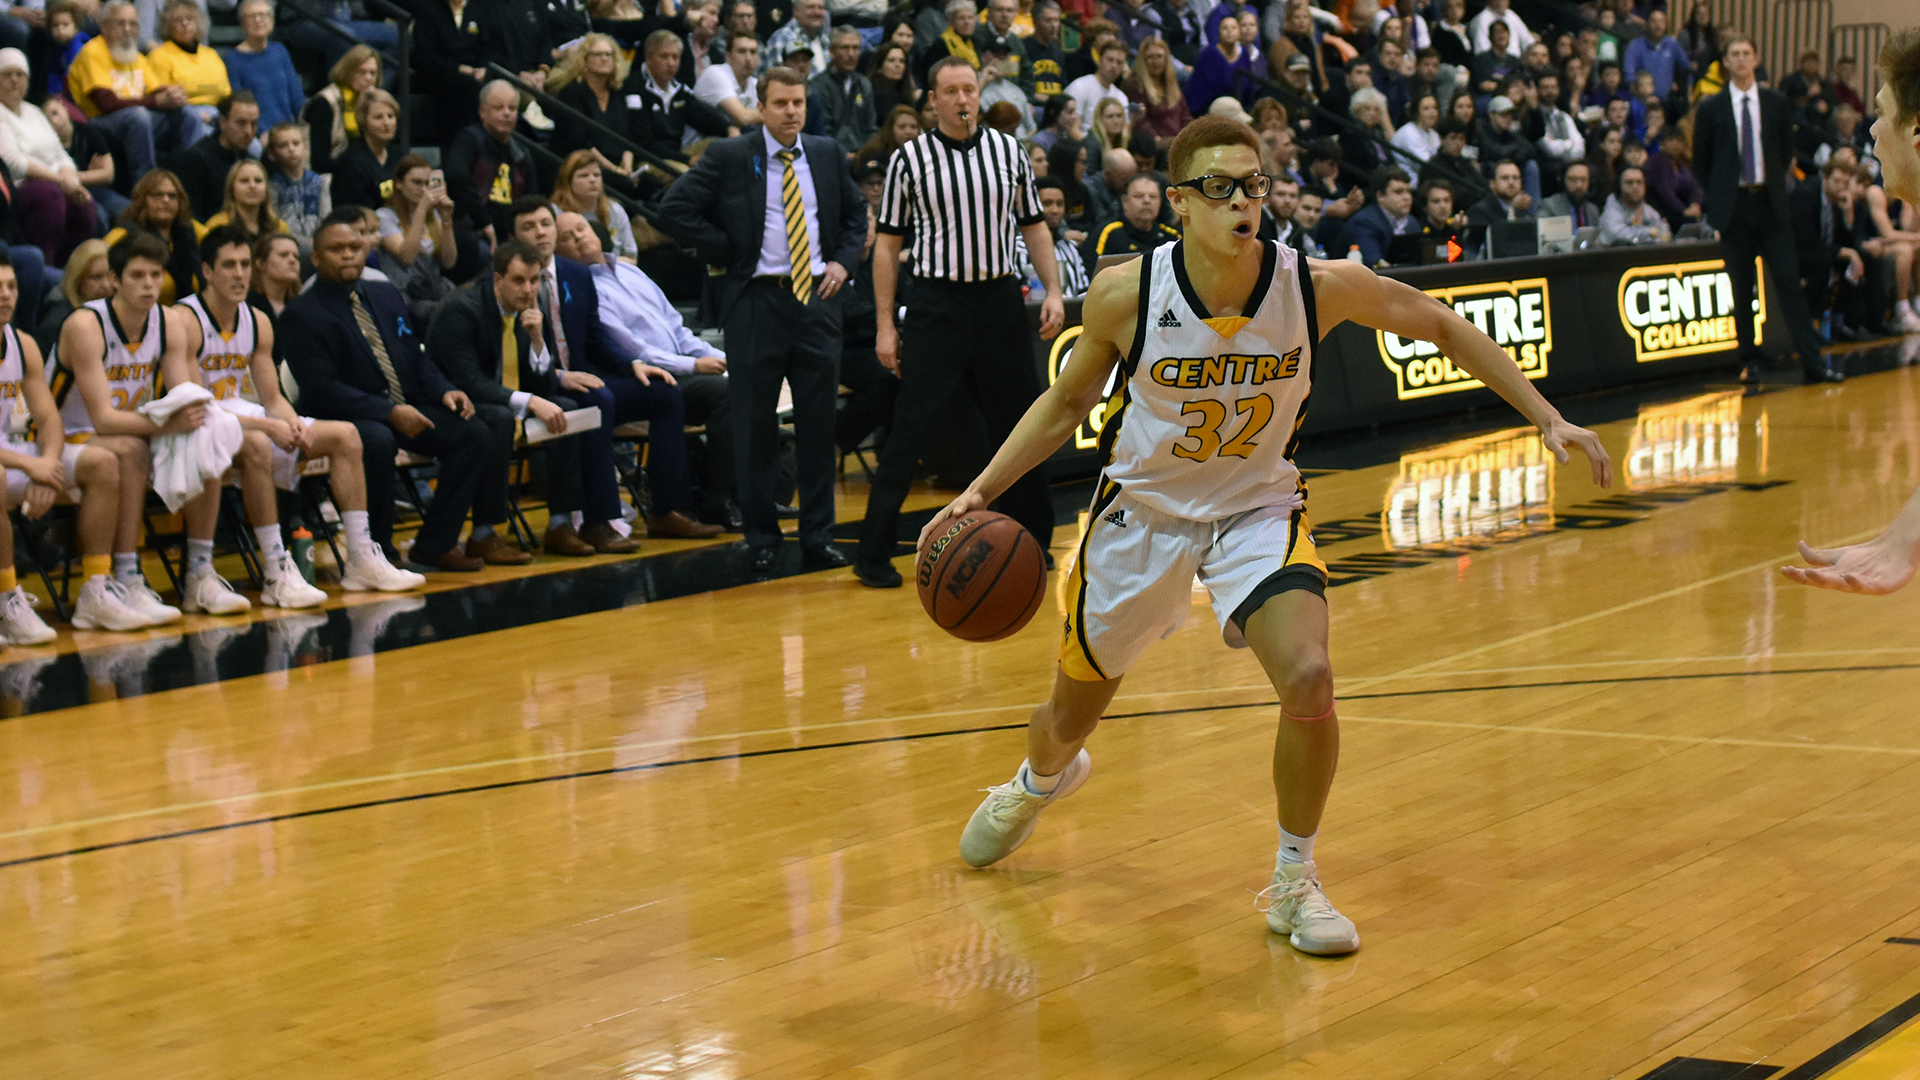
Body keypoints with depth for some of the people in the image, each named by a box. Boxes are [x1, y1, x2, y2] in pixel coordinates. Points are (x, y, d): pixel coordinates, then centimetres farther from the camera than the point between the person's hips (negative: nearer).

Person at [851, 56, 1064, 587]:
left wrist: (1053, 292, 1)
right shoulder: (910, 160, 0)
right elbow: (887, 243, 2)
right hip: (938, 301, -3)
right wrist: (885, 324, -3)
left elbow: (1034, 226, 13)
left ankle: (1030, 540, 24)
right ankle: (873, 553, -3)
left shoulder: (1009, 151, 7)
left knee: (1017, 423, 9)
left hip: (1001, 300, 3)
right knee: (909, 428, -7)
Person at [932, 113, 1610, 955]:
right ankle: (1040, 781, 56)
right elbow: (1067, 402, -4)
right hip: (1143, 511, 1)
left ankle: (1294, 884, -2)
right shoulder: (1125, 295, -22)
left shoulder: (1320, 287, -22)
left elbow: (1442, 326, -5)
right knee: (1072, 712, 15)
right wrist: (979, 492, -13)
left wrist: (1546, 419, -6)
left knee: (1308, 679, -25)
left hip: (1259, 509, 0)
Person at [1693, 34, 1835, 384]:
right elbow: (1700, 162, 8)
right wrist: (1720, 197, 5)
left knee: (1790, 282, -5)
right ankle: (1749, 362, 10)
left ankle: (1813, 362, -6)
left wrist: (1775, 185, 9)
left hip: (1770, 203, 1)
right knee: (1741, 290, 2)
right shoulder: (1711, 109, 3)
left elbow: (1787, 152, 16)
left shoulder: (1776, 103, 7)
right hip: (1734, 207, -1)